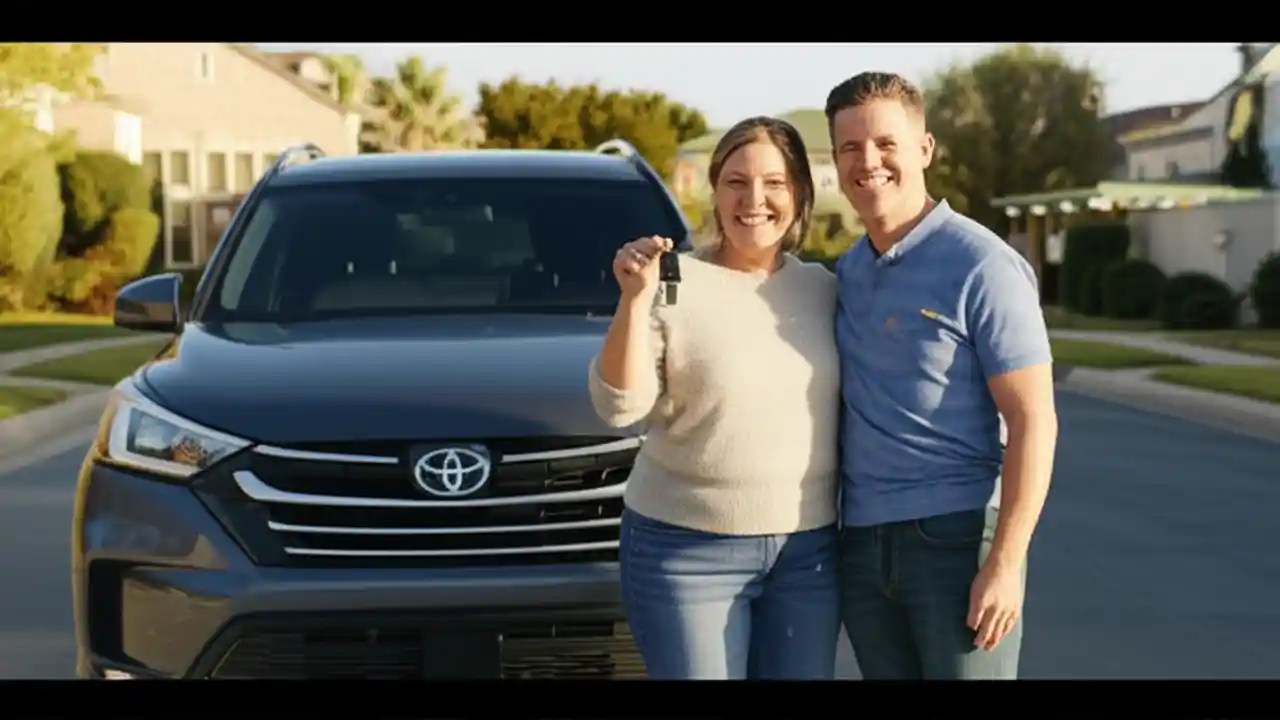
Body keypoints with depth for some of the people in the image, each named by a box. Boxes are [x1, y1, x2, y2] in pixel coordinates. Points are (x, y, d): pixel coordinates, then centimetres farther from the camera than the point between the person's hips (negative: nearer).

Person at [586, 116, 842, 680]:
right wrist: (635, 299, -24)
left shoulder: (826, 289, 5)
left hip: (809, 548, 4)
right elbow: (620, 406, -13)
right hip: (688, 549, -4)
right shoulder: (674, 286, -6)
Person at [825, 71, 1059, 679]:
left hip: (959, 537, -6)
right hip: (862, 542, 6)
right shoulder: (847, 272, 12)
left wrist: (1005, 562, -18)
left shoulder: (981, 266, -9)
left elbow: (1033, 421, -12)